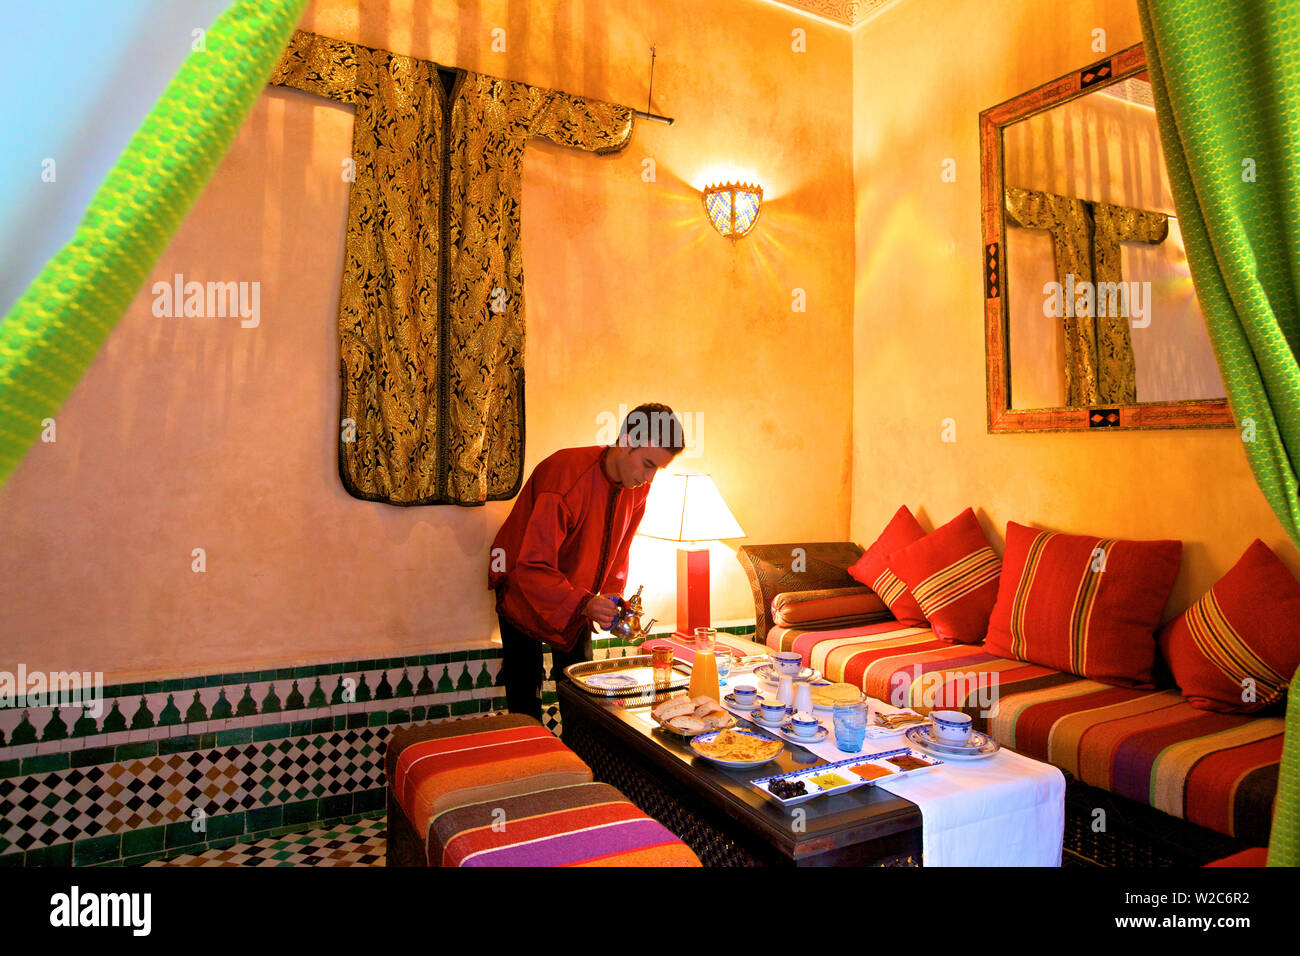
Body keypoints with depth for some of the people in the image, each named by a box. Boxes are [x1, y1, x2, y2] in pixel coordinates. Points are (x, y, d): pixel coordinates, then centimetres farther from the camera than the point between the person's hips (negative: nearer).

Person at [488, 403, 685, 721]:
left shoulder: (638, 487, -11)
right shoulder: (565, 475, -34)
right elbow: (531, 568, -36)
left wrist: (613, 598, -8)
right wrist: (584, 604, -46)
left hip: (576, 598, 6)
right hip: (523, 590, -5)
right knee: (525, 698, -1)